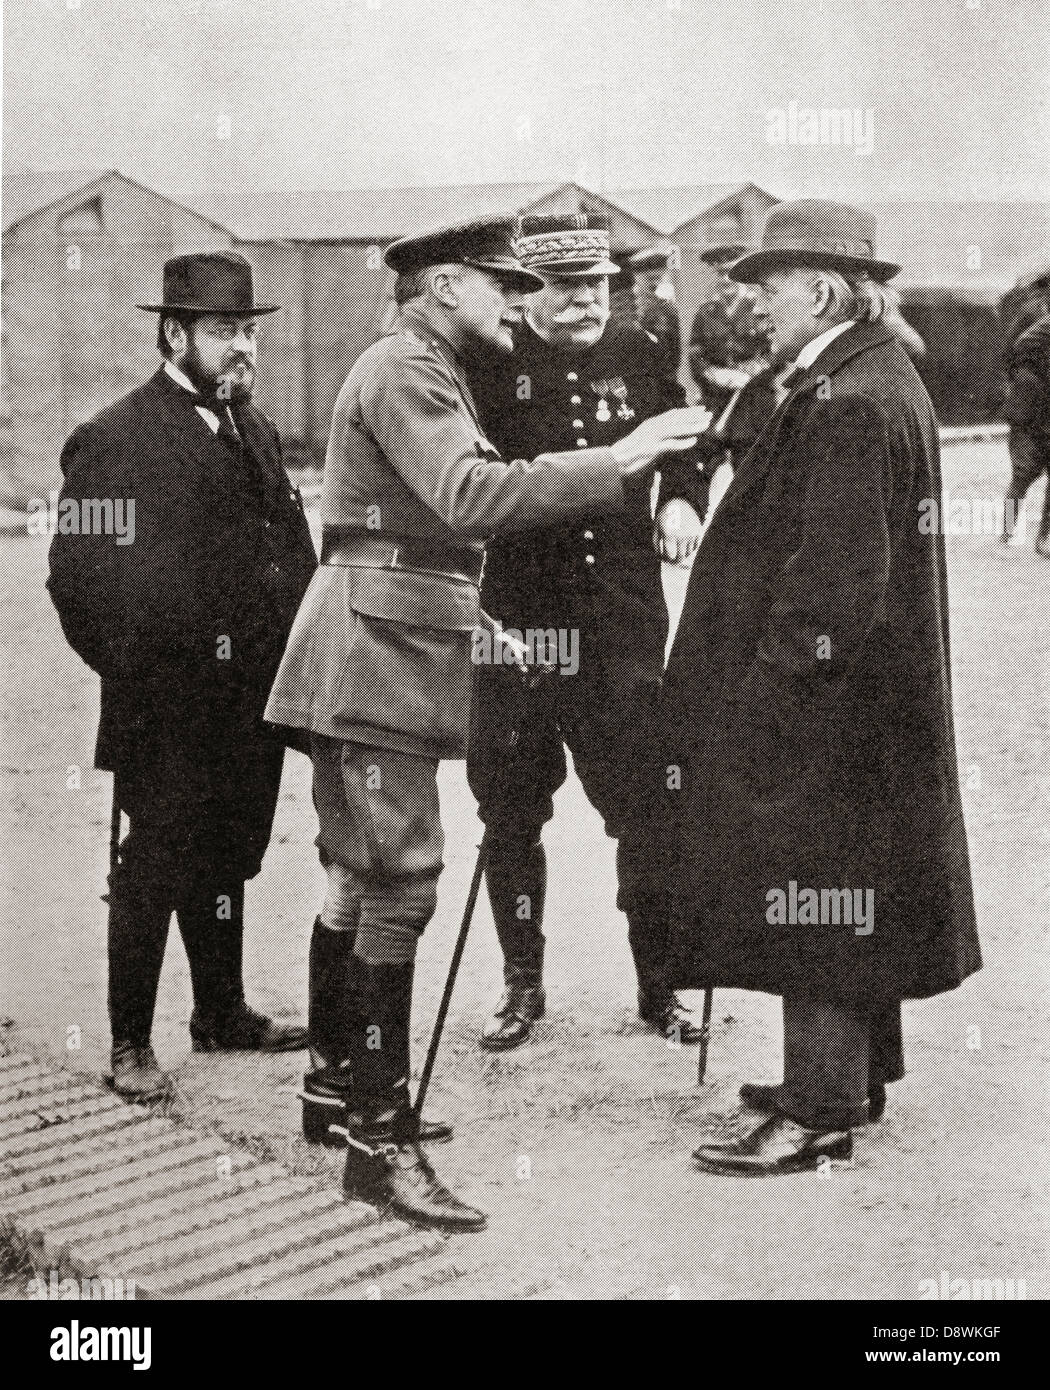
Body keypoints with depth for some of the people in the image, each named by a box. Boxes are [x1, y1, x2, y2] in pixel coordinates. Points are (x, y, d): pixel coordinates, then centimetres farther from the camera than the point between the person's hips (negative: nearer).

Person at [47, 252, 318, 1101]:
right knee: (154, 871, 2)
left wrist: (292, 661, 7)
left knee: (228, 864, 16)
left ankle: (223, 1013, 30)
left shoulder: (257, 432, 14)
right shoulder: (116, 440, -9)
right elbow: (77, 575, -11)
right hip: (168, 714, -6)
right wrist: (137, 672, -10)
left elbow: (295, 554, 17)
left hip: (254, 706, 6)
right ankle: (130, 1044, 14)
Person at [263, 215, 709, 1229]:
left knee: (359, 878, 17)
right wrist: (613, 463, -29)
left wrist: (469, 622, 21)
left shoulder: (426, 375, 22)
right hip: (375, 659, -11)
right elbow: (468, 496, -28)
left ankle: (337, 1077, 29)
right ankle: (380, 1138, -10)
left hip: (389, 654, 11)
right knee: (400, 886, -12)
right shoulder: (403, 371, -12)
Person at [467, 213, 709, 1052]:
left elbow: (682, 444, 22)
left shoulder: (639, 356, 7)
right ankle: (523, 984, 24)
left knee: (646, 805, 3)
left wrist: (681, 499, 2)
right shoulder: (490, 367, -2)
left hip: (624, 624, 2)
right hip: (516, 626, -1)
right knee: (512, 815, 8)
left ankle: (658, 985, 18)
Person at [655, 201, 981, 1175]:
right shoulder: (885, 380, 13)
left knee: (814, 894, -3)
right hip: (871, 695, 11)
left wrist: (769, 685, -19)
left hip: (825, 697, -11)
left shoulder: (849, 406, -20)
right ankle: (850, 1076, 31)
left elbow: (832, 577, -23)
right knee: (844, 898, 18)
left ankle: (819, 1113, 7)